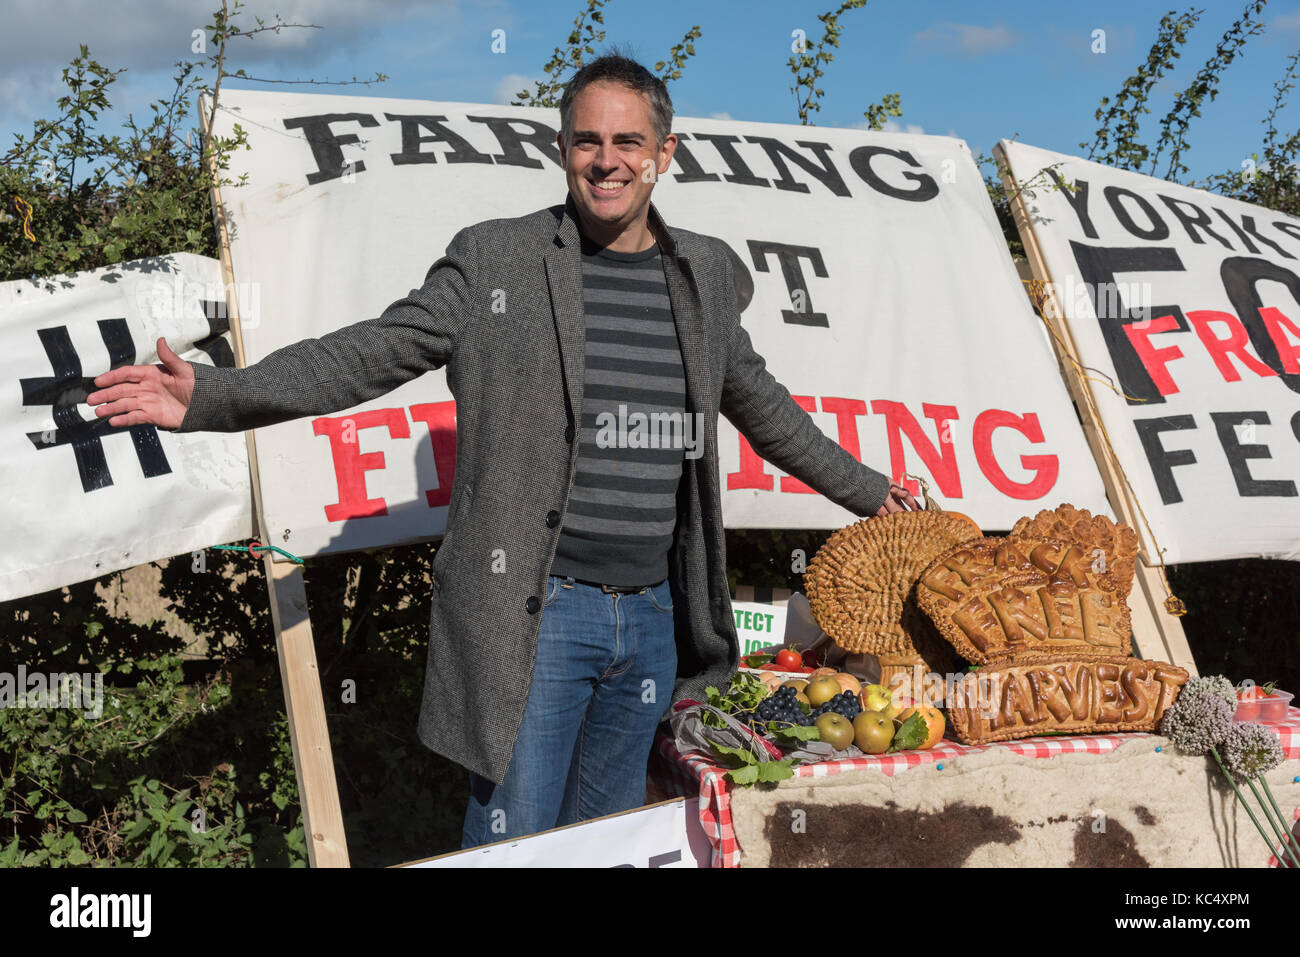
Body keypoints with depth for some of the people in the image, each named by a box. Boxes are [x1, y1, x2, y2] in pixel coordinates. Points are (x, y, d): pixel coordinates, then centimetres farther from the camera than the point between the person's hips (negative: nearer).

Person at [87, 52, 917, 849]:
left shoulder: (705, 273, 10)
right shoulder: (494, 259, -3)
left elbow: (758, 400, 23)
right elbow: (369, 354, -8)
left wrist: (865, 490, 31)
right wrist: (213, 396, -21)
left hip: (652, 613, 5)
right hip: (535, 614, -4)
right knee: (514, 840, 0)